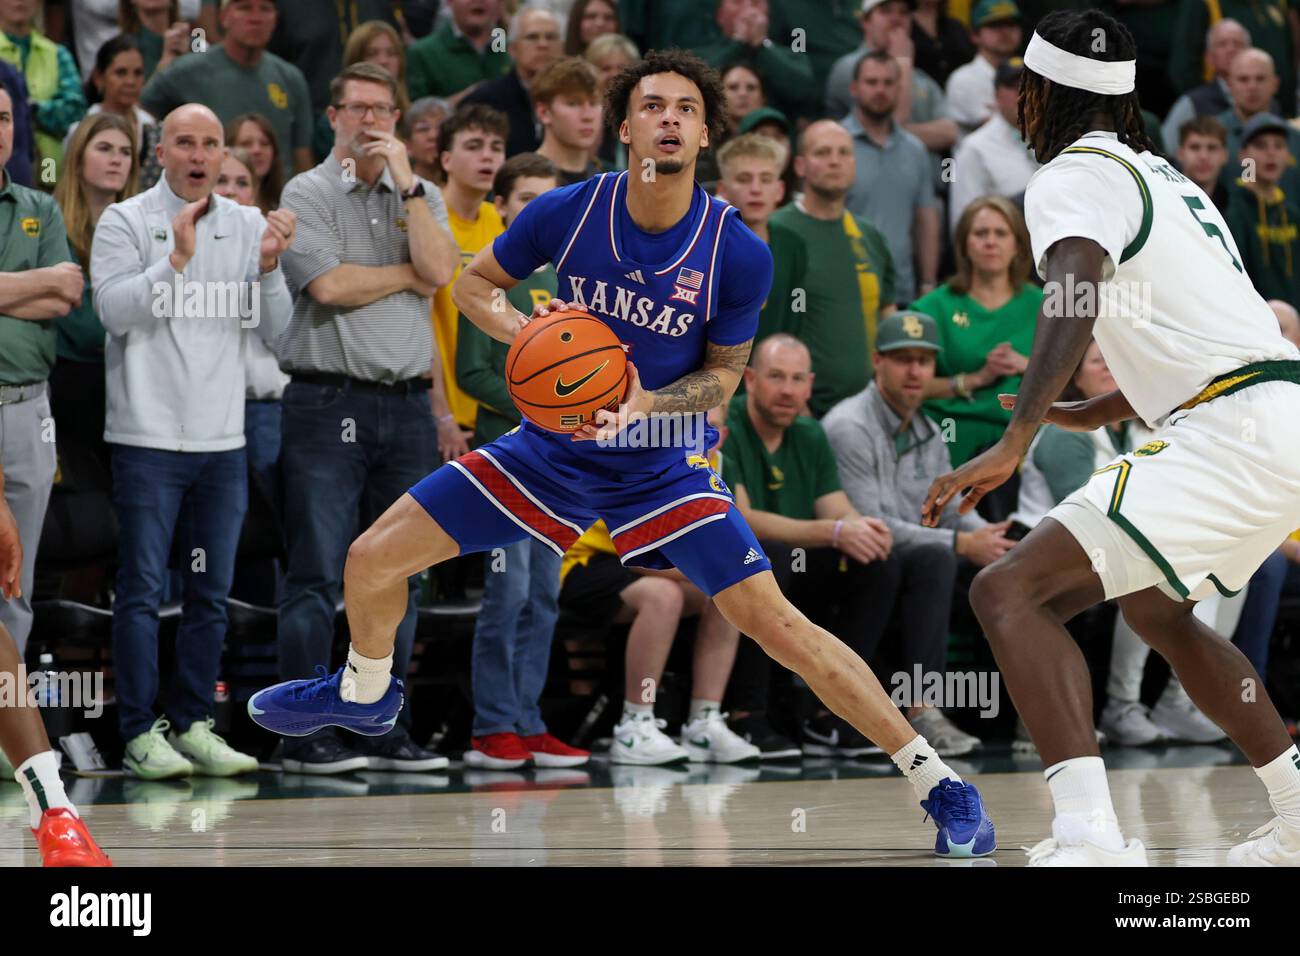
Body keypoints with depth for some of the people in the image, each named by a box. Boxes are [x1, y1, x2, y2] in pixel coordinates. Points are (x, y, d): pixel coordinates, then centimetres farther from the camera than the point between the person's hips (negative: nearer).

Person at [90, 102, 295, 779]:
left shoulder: (247, 227, 10)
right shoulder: (126, 222, -1)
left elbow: (273, 330, 7)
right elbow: (114, 309, -13)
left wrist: (268, 267, -10)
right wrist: (175, 261, -22)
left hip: (222, 439, 5)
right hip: (149, 437, -5)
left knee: (211, 593, 8)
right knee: (142, 589, -5)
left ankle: (192, 725, 16)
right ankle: (139, 735, -3)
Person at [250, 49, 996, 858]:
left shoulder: (739, 253, -19)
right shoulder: (567, 212, -15)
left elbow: (724, 372, -5)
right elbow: (474, 283, 3)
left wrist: (648, 403, -25)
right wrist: (521, 328, -19)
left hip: (665, 467, -3)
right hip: (554, 444, 3)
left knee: (775, 623, -18)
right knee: (373, 559, 0)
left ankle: (938, 784, -9)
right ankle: (367, 693, 34)